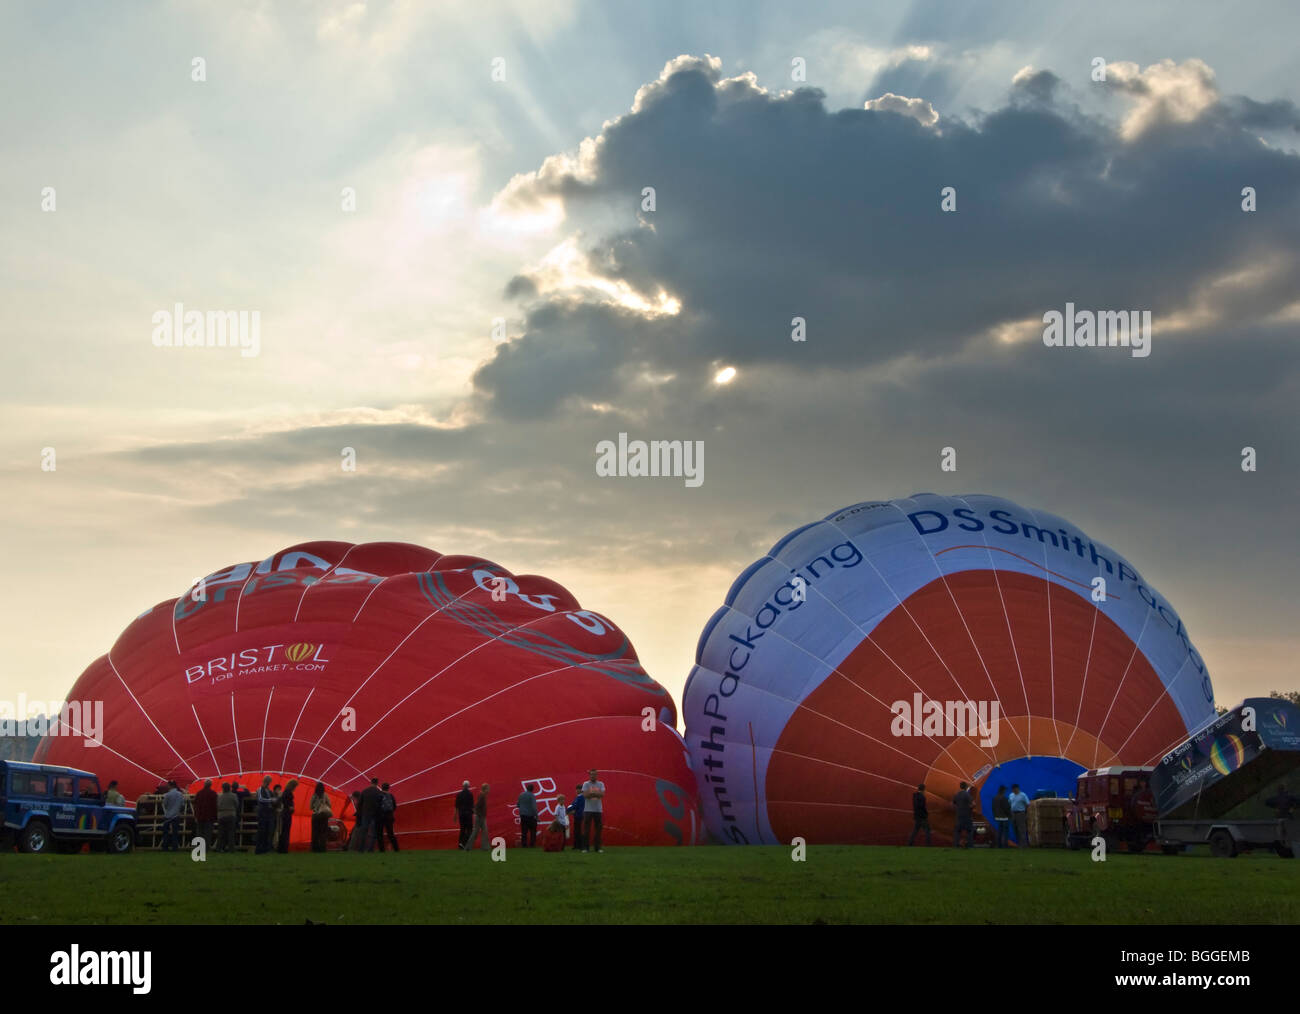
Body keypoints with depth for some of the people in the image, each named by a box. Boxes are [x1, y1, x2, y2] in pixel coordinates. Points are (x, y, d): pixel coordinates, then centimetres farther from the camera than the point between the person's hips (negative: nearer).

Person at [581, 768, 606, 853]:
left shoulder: (601, 784, 8)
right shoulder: (586, 784, 3)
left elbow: (602, 794, -7)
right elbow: (585, 794, -13)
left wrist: (591, 793, -16)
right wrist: (596, 793, -15)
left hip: (598, 810, 2)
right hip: (588, 810, -2)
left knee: (598, 829, 3)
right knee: (586, 829, -3)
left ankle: (598, 847, 9)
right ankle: (585, 847, 0)